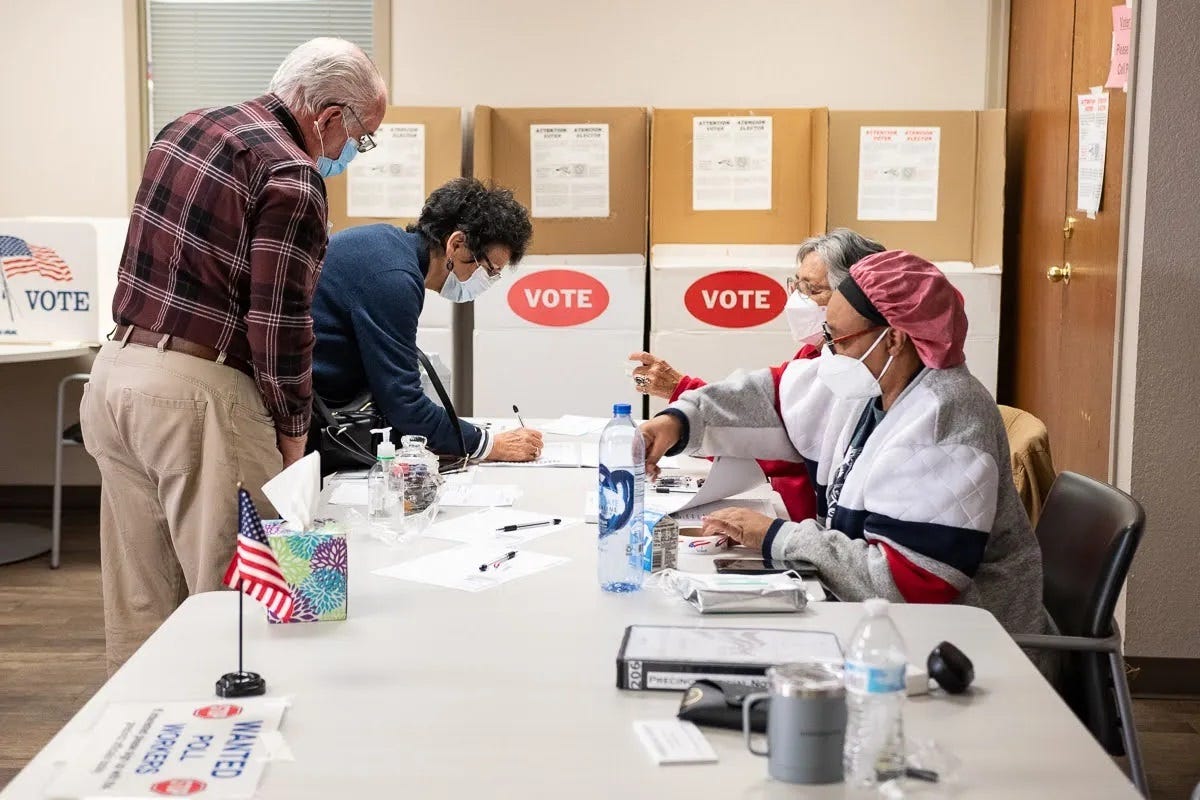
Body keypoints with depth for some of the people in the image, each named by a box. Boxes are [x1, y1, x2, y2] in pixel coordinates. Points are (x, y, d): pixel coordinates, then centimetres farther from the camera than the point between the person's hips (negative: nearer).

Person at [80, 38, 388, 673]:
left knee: (137, 607, 16)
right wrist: (292, 430, -4)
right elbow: (279, 322, -16)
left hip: (115, 367, 9)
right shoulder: (292, 178, -14)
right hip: (197, 392, -9)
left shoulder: (183, 129, 13)